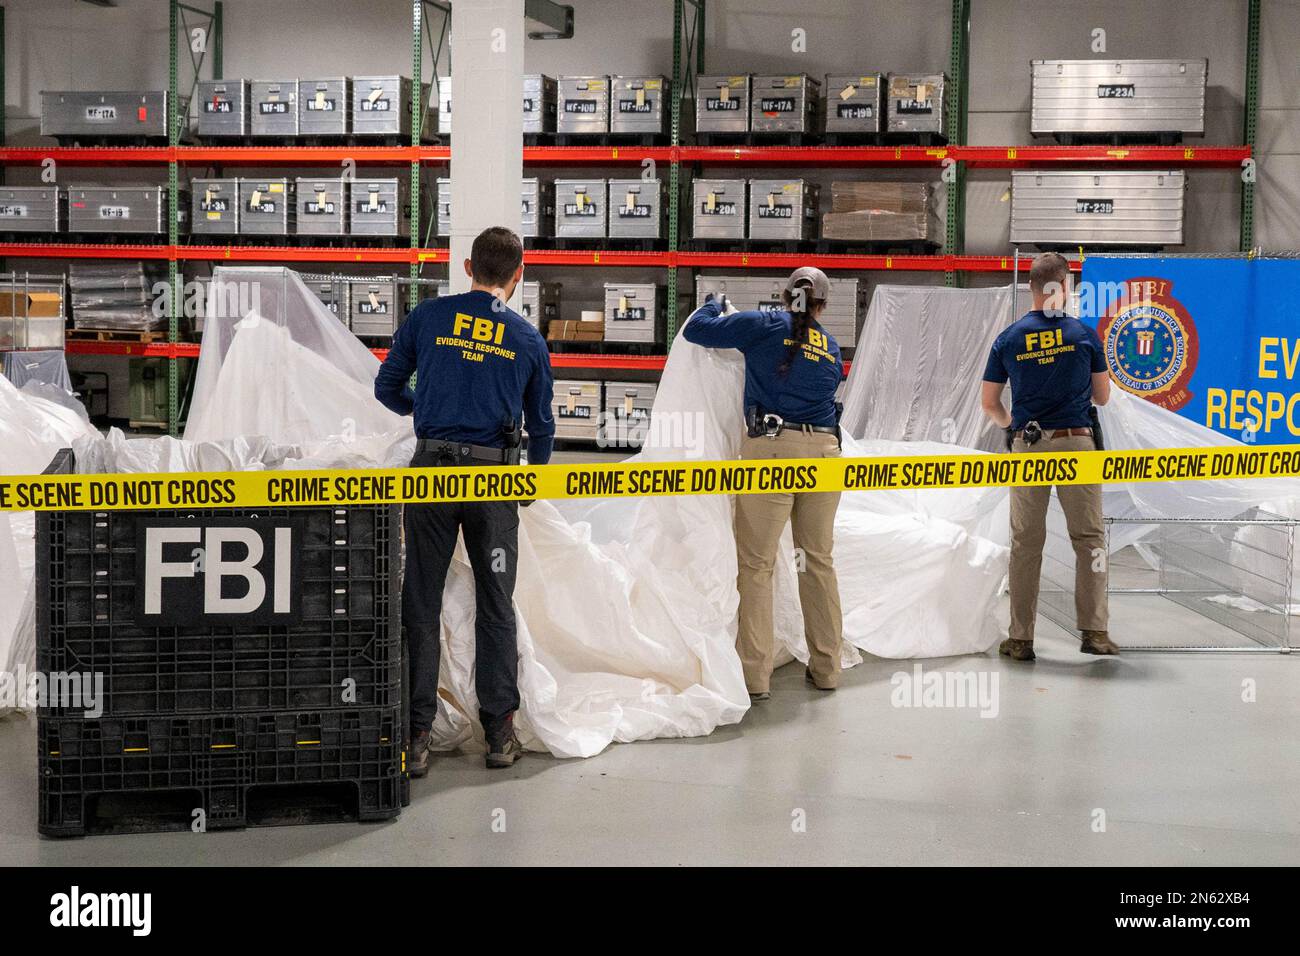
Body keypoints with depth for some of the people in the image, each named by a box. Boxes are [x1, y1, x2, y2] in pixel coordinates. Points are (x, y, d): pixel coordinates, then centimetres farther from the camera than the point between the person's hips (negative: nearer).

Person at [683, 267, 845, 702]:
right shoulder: (831, 348, 14)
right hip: (823, 453, 4)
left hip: (771, 452, -4)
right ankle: (826, 668, 20)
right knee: (818, 559, 14)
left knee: (757, 564, 0)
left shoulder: (765, 326, 1)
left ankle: (754, 675, 0)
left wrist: (714, 306, 23)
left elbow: (696, 330, 2)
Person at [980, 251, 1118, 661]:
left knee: (1026, 542, 7)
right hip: (1076, 443, -1)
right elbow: (1102, 397, 7)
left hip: (1027, 447, 1)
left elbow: (989, 402, 7)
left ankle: (1020, 639, 9)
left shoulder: (1008, 339, 2)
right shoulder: (1085, 334, -1)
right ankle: (1094, 631, 4)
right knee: (1089, 537, 7)